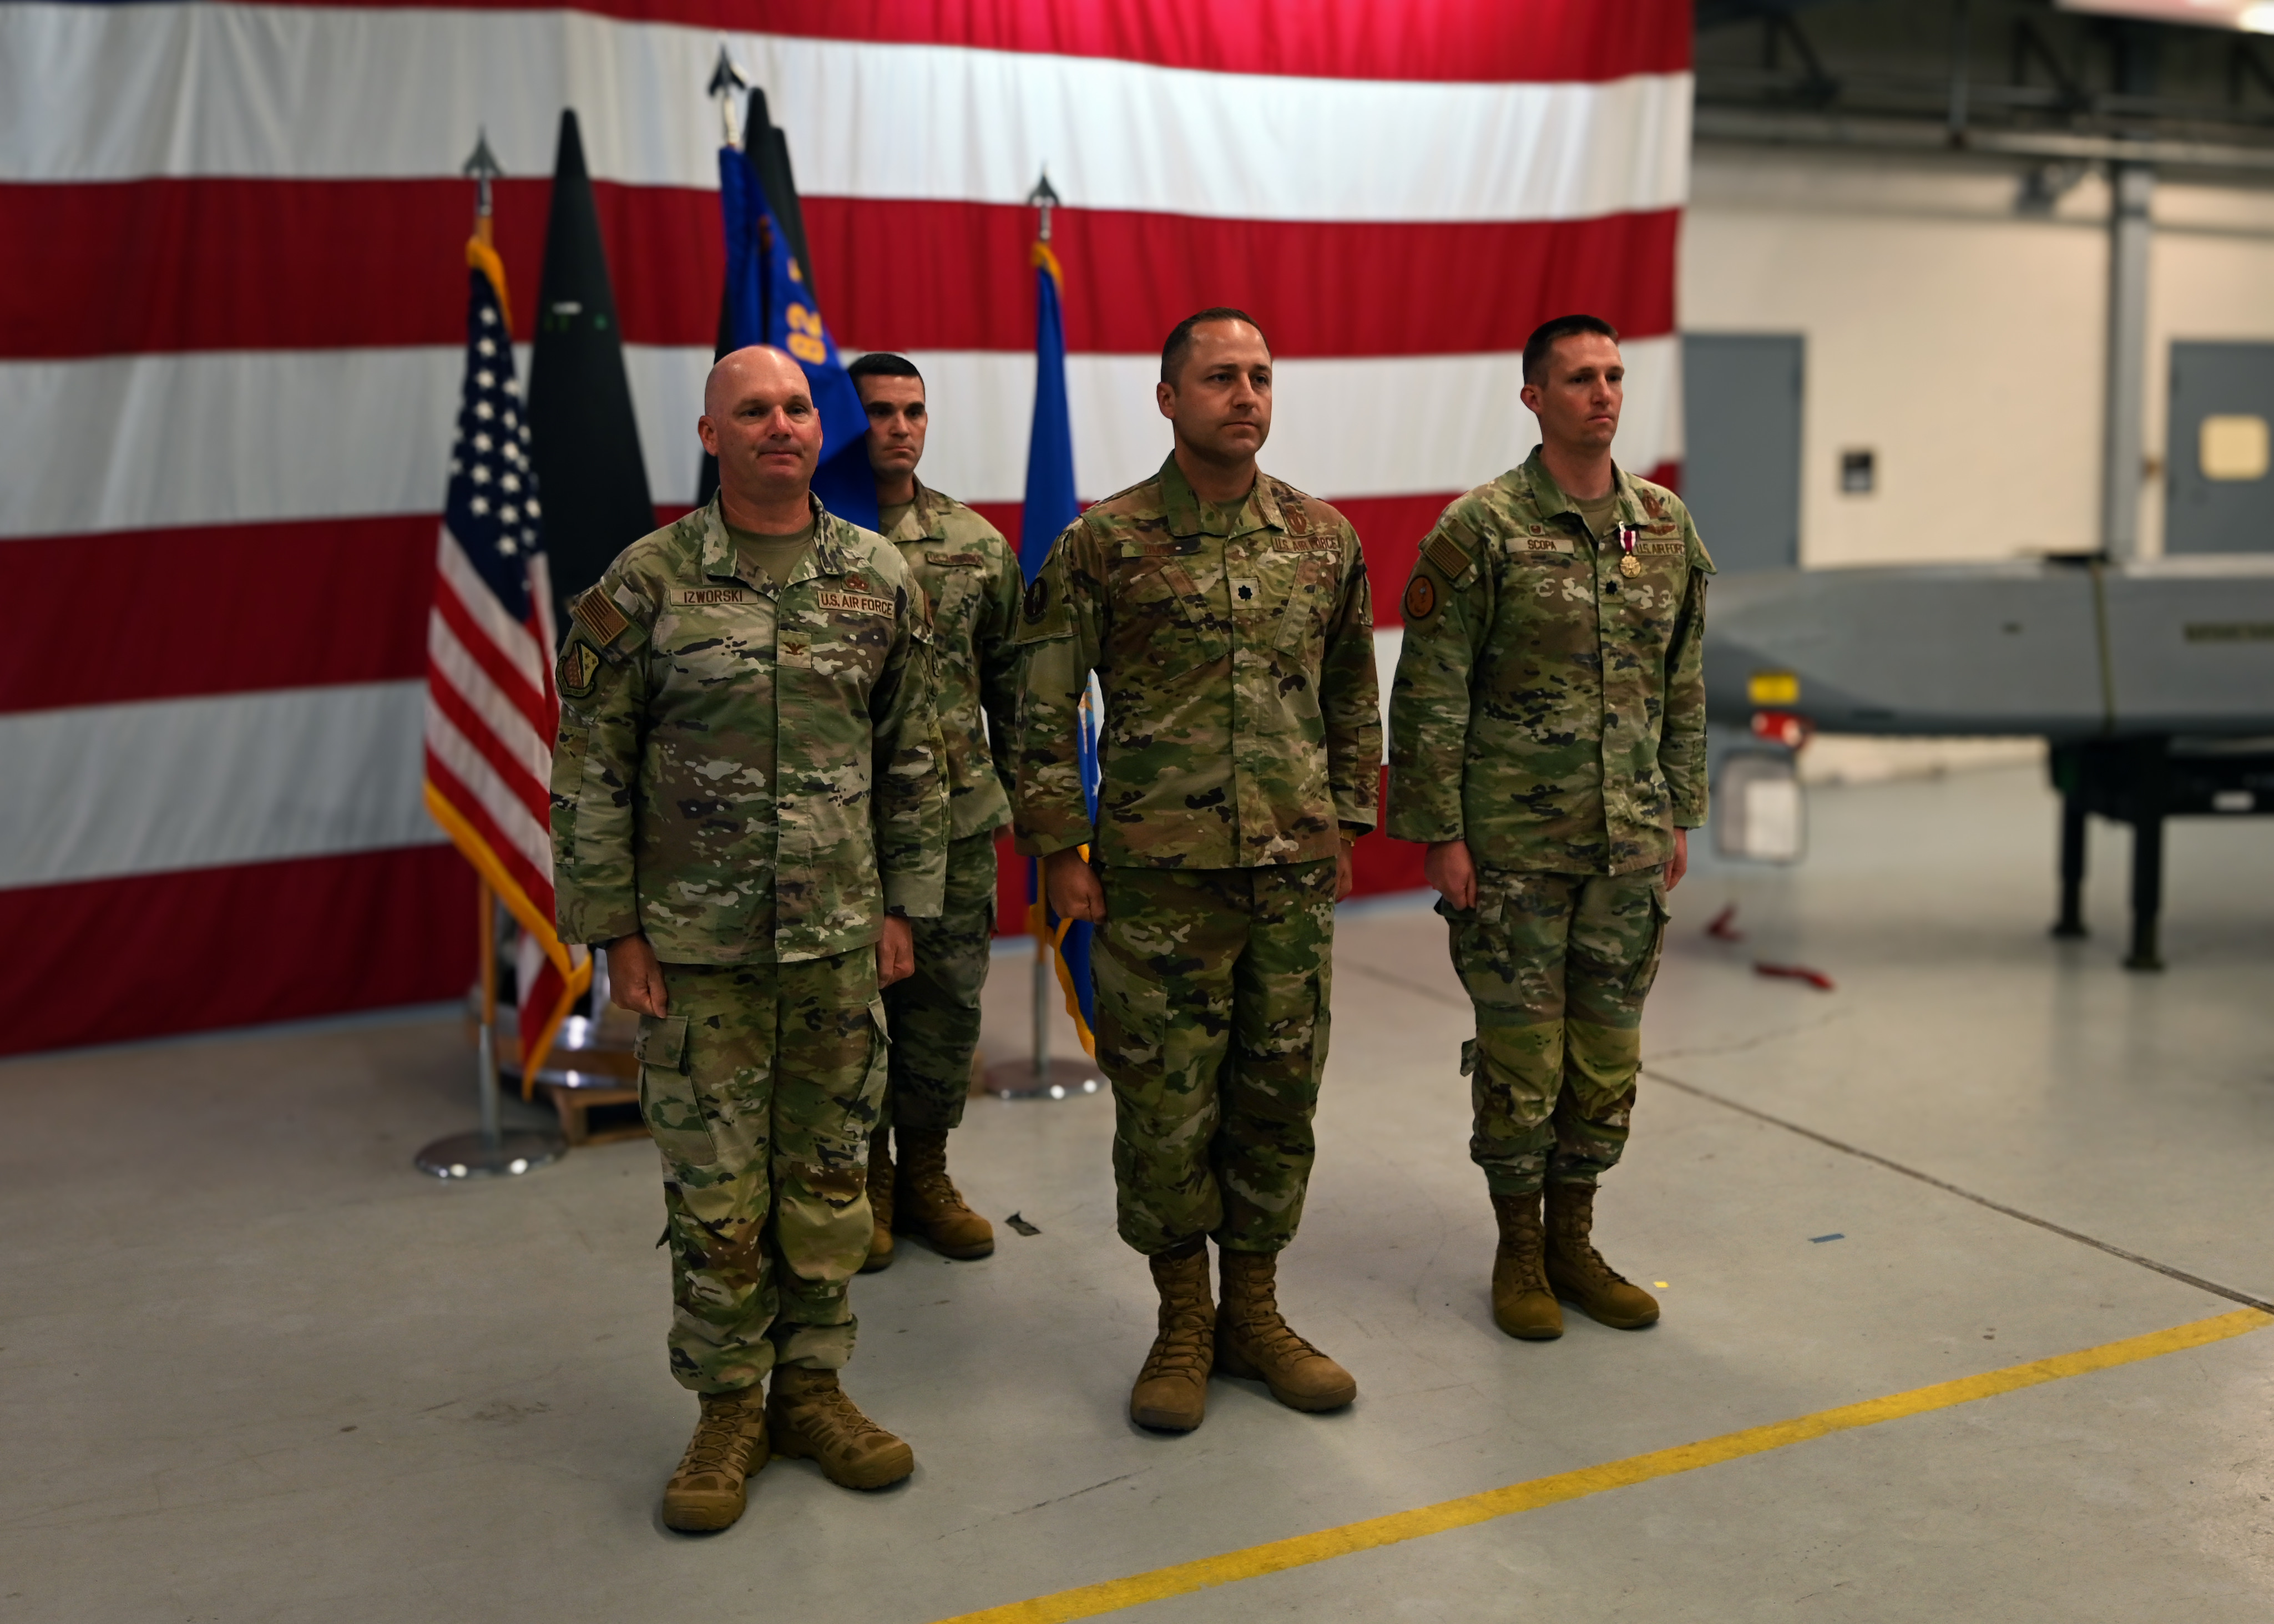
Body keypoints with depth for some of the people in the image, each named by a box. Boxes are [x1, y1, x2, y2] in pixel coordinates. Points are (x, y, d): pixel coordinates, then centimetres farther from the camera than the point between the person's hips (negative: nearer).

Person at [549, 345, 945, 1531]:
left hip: (838, 938, 2)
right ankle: (729, 1407, 21)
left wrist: (903, 906, 7)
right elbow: (590, 767, -2)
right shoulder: (646, 584, -4)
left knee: (827, 1171, 10)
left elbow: (910, 757, 9)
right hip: (696, 943, -2)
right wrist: (613, 929, -5)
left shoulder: (879, 579, 3)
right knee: (714, 1187, 5)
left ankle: (812, 1385, 26)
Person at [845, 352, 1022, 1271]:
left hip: (956, 814, 3)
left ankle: (924, 1174, 27)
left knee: (949, 997, 10)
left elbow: (1011, 677, 12)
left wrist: (1022, 789, 9)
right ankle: (863, 1179, 24)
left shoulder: (975, 542, 7)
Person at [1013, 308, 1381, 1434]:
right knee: (1165, 1107, 4)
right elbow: (1043, 708, -2)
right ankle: (1182, 1326, 22)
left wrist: (1347, 821, 12)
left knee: (1278, 1098, 11)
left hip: (1296, 874, 4)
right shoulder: (1104, 542, -4)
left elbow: (1351, 693, 16)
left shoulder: (1323, 536, 7)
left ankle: (1254, 1312, 27)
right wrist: (1061, 852, -4)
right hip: (1160, 875, -3)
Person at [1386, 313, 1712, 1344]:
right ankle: (1517, 1251, 20)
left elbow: (1681, 686, 14)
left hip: (1629, 845, 5)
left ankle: (1574, 1241, 26)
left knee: (1608, 1055, 11)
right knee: (1520, 1055, 3)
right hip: (1513, 844, -5)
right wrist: (1440, 835, -11)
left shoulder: (1666, 524, 7)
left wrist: (1681, 814, 12)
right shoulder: (1482, 529, -9)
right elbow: (1429, 694, -9)